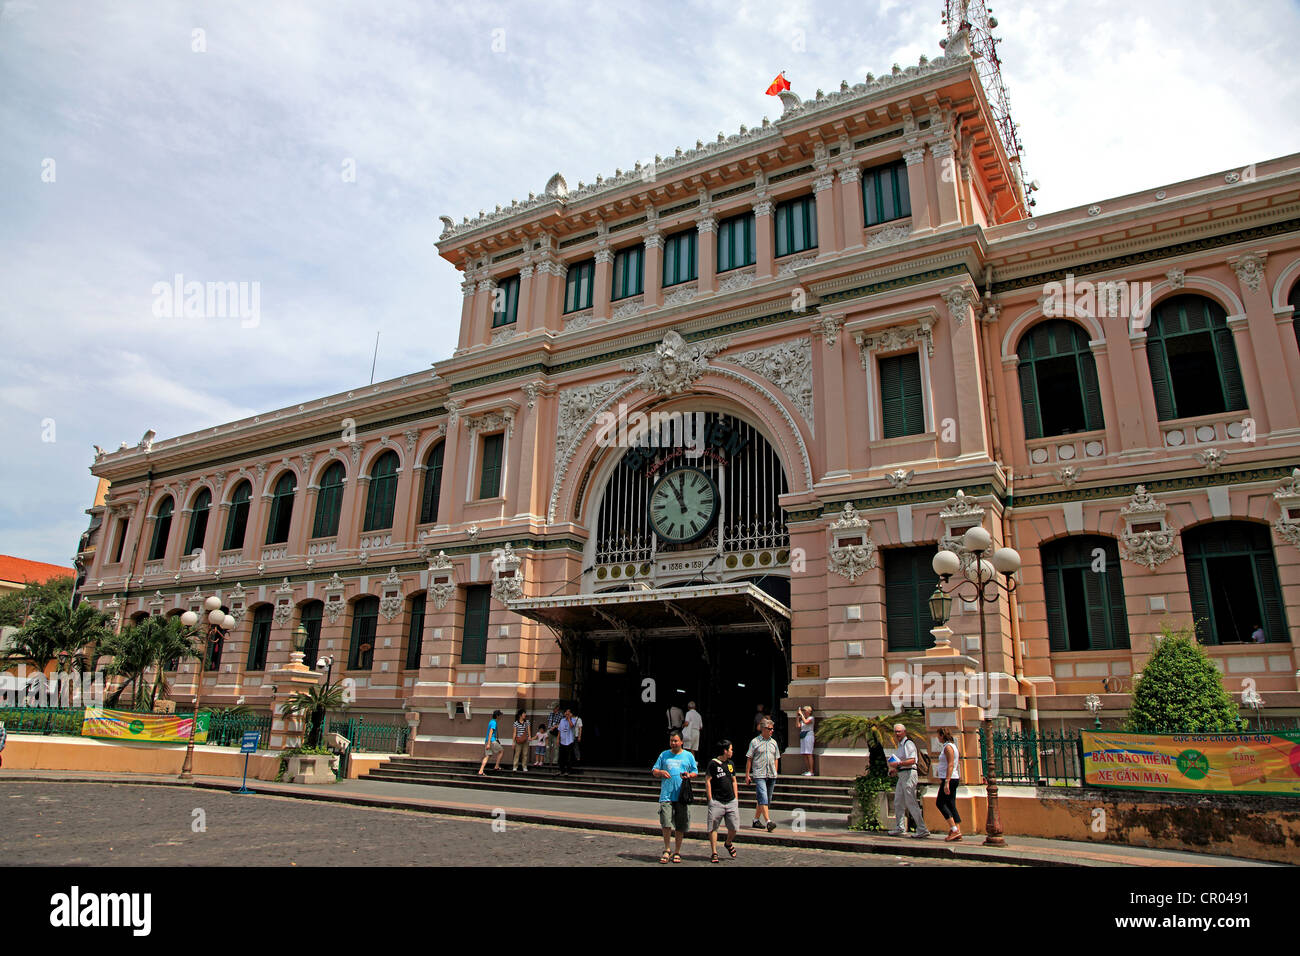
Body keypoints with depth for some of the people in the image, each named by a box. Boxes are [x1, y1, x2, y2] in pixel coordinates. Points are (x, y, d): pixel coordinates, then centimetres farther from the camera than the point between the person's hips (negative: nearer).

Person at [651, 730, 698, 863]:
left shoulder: (688, 755, 11)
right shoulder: (664, 755, 12)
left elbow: (695, 771, 13)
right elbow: (654, 771, 13)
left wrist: (689, 775, -9)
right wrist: (661, 772, -9)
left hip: (682, 796, 0)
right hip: (666, 796, 0)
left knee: (680, 826, 4)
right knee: (666, 823, -10)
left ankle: (677, 852, 19)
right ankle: (667, 850, 6)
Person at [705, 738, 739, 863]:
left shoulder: (731, 764, 14)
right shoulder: (713, 763, -6)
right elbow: (707, 781, -6)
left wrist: (736, 798, 14)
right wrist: (710, 799, -9)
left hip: (731, 801, 5)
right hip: (716, 802, -5)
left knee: (734, 827, 4)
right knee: (713, 828, -2)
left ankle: (728, 844, 32)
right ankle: (714, 853, 8)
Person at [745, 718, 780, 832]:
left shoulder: (774, 742, 12)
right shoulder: (755, 742, -1)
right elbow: (749, 759, 0)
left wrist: (775, 773, 13)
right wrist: (747, 775, -3)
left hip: (771, 775, 5)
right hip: (759, 775, -5)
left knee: (766, 799, 10)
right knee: (763, 798, -15)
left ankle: (756, 820, 22)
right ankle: (768, 822, -19)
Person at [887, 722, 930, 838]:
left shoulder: (908, 743, -12)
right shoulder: (900, 745, 19)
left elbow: (912, 760, -24)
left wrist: (897, 764, -22)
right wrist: (895, 769, 13)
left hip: (908, 774, -10)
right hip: (902, 775, 10)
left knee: (911, 803, -9)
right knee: (898, 803, 12)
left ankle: (922, 830, -4)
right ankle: (900, 829, 20)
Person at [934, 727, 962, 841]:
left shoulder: (948, 747, -13)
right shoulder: (953, 746, 16)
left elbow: (950, 765, -21)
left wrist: (946, 782, -24)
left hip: (949, 779, -10)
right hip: (954, 779, 10)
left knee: (940, 803, -6)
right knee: (951, 805, 8)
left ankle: (954, 829, -10)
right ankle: (958, 832, 5)